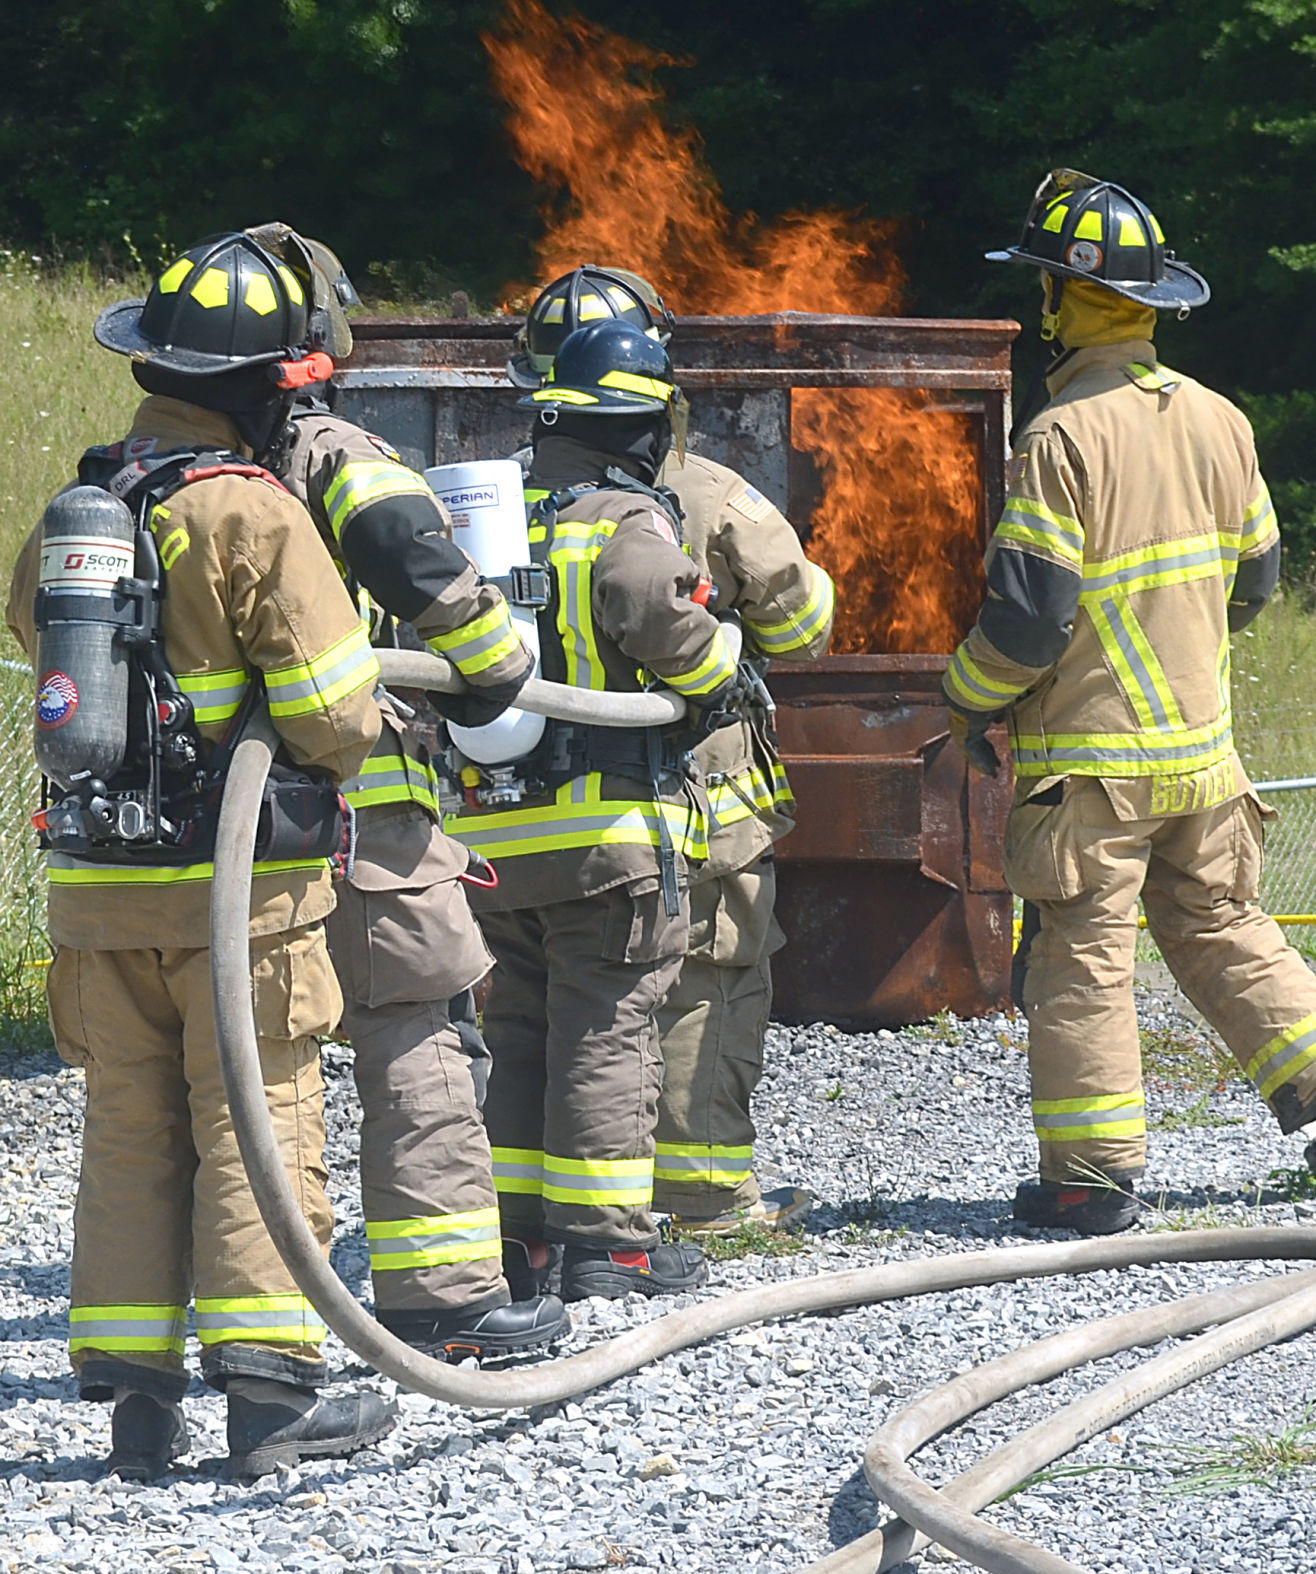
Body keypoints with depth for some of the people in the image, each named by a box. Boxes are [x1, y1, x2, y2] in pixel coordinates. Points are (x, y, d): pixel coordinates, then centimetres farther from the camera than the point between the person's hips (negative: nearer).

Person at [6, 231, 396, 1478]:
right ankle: (267, 1387, -2)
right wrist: (336, 757, 5)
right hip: (239, 880, -5)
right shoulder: (253, 516, -14)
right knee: (256, 1124, 1)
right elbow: (335, 713, -16)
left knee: (129, 1132, 11)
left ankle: (133, 1393, 10)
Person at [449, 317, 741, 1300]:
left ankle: (516, 1230, 15)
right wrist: (722, 681, -8)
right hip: (612, 828, -6)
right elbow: (668, 620, -26)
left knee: (519, 1029, 14)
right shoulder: (626, 523, -11)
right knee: (608, 1032, -2)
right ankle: (604, 1242, -1)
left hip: (492, 831, 6)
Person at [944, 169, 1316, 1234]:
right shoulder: (1216, 421, 5)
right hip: (1201, 740, 6)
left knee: (1083, 953, 0)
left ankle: (1095, 1175, 1)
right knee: (1220, 928, 17)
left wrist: (970, 702, -2)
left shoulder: (1063, 438, -18)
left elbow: (1029, 613, -19)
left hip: (1089, 756, -6)